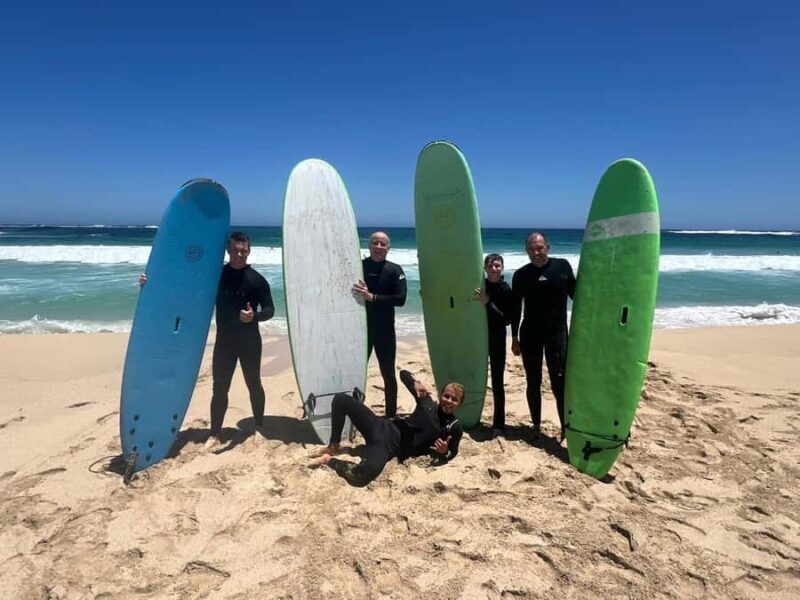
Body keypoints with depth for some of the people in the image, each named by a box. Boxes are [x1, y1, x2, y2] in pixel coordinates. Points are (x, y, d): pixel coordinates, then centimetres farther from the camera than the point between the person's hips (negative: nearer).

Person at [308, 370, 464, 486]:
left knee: (363, 473, -37)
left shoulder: (455, 428, 0)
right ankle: (334, 447, 11)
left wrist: (444, 452, -17)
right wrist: (415, 384, -7)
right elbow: (403, 373, 15)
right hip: (384, 427, 4)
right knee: (340, 399, -5)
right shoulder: (428, 403, 8)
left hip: (393, 446, -4)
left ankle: (330, 460, -7)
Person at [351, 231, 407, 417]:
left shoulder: (394, 270, -3)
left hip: (384, 330, -1)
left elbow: (400, 299, -15)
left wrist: (372, 297, -22)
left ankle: (391, 415, 20)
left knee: (388, 374, 8)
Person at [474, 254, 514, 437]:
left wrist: (488, 303, -23)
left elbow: (507, 319, -16)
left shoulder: (506, 290, -9)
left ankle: (498, 424, 10)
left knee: (497, 382, 0)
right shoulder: (479, 285, 0)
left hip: (496, 340, -3)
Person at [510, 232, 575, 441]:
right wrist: (514, 338, 4)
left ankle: (566, 428, 8)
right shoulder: (521, 275, -1)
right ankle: (536, 425, 24)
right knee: (533, 383, 10)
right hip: (530, 333, 1)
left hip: (557, 331, -1)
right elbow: (515, 308, 4)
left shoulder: (562, 266, -2)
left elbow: (574, 293, 11)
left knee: (560, 384, -2)